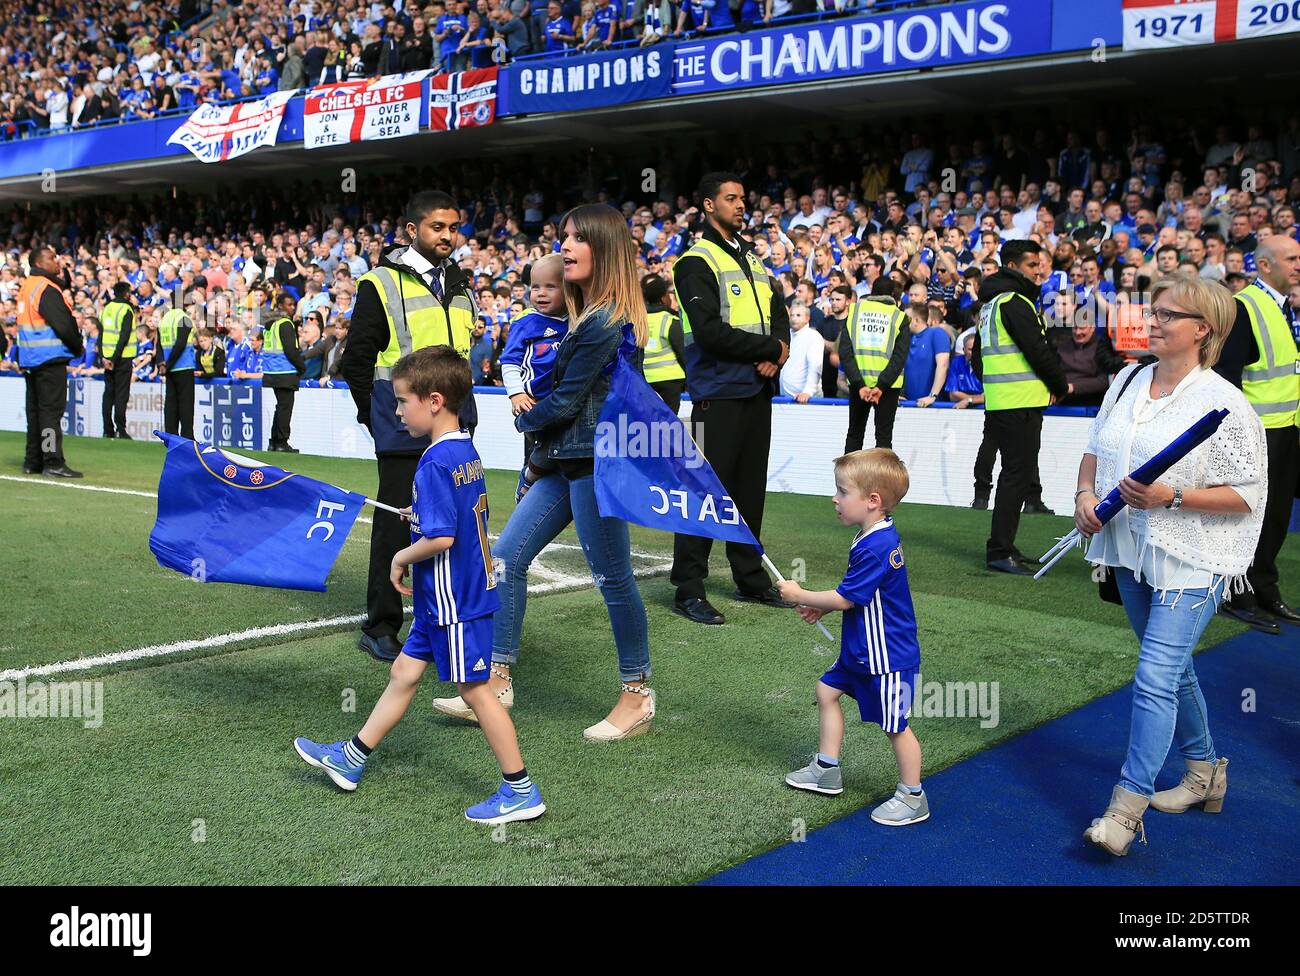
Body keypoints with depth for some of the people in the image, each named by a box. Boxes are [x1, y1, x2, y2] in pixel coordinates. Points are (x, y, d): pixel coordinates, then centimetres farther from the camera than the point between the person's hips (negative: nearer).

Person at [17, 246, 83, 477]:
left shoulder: (27, 286, 15)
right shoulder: (47, 289, -14)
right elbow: (63, 326, -19)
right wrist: (78, 348, -4)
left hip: (29, 360, 9)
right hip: (50, 358, -9)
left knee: (35, 410, 13)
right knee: (51, 410, -7)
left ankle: (33, 462, 17)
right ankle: (53, 463, -6)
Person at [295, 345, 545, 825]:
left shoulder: (435, 463, -22)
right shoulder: (467, 451, 7)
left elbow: (441, 537, -27)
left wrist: (401, 558, -12)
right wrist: (422, 512, 13)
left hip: (454, 600, -10)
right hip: (445, 598, 10)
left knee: (475, 690, -1)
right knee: (405, 671, 18)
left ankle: (521, 792, 9)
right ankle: (350, 758, 32)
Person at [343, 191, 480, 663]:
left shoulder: (461, 286, 14)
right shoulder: (382, 284, -5)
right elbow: (356, 358, -5)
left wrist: (460, 409, 16)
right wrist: (376, 417, -3)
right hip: (404, 434, -6)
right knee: (396, 525, -1)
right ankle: (380, 627, 10)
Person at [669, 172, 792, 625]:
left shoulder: (752, 259, 18)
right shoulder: (698, 261, -8)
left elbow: (779, 313, 15)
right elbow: (710, 332, -19)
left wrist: (776, 355, -6)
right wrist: (771, 348, -11)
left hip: (757, 390, 8)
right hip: (718, 395, -8)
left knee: (750, 487, 14)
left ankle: (750, 578, 24)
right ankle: (688, 590, 1)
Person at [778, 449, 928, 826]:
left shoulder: (876, 548, -28)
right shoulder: (876, 537, 4)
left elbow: (845, 597, -23)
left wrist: (801, 596, -9)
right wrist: (822, 607, 8)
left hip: (887, 656, -11)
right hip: (861, 649, 11)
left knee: (895, 726, 2)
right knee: (827, 691, 17)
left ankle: (912, 798, 17)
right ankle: (827, 770, 29)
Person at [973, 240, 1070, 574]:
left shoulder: (991, 302, 18)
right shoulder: (1015, 301, -12)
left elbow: (979, 356, 23)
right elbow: (1038, 350, -15)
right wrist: (1060, 386, -2)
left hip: (998, 403, 10)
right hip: (1021, 402, -10)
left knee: (1014, 473, 15)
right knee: (1019, 474, -7)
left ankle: (1001, 547, 20)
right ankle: (1000, 551, -7)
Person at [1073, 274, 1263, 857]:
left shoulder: (1223, 404, -14)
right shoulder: (1128, 382, 7)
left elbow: (1247, 496, -14)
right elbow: (1096, 448, 17)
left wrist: (1172, 496, -25)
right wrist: (1086, 492, -2)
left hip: (1191, 562, -7)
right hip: (1132, 553, 8)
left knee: (1155, 677, -12)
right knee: (1172, 670, 20)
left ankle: (1127, 808, -5)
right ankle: (1204, 773, 38)